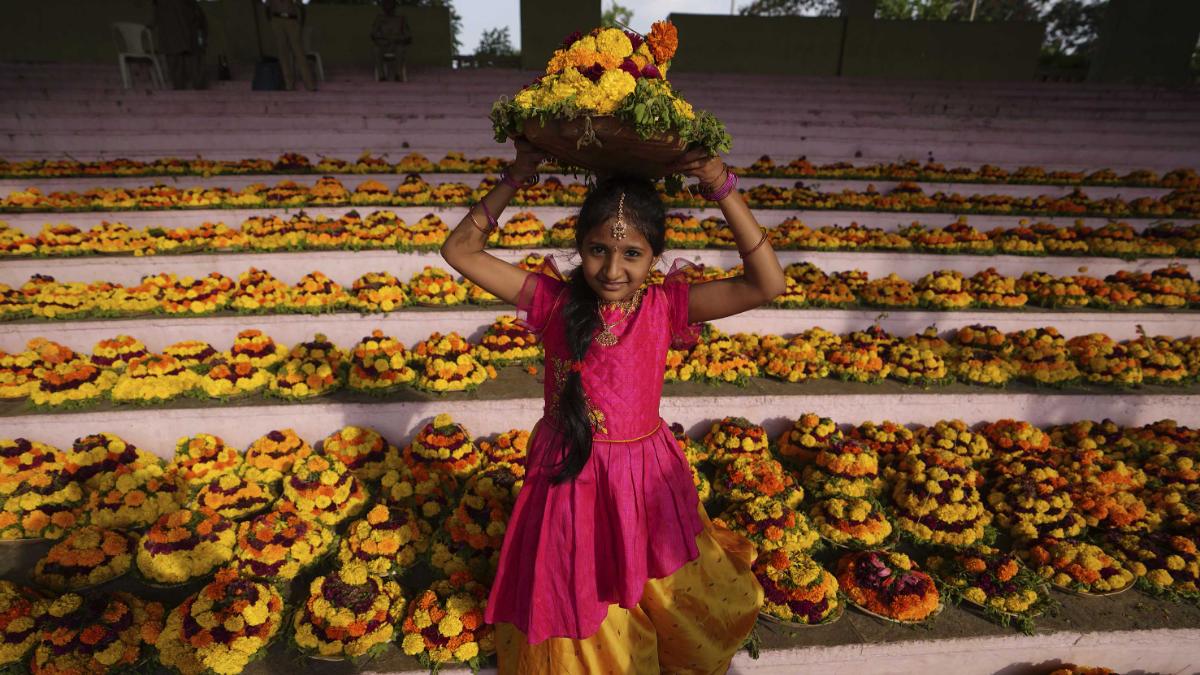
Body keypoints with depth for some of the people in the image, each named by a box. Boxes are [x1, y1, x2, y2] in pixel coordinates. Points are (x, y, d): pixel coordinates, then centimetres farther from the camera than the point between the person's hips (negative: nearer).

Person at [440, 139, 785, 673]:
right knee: (575, 620, 18)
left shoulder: (665, 307, -12)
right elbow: (459, 250, -9)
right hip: (568, 477, 0)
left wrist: (723, 190, -26)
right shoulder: (554, 301, -12)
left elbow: (767, 284, -20)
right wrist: (515, 178, -16)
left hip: (645, 481, 1)